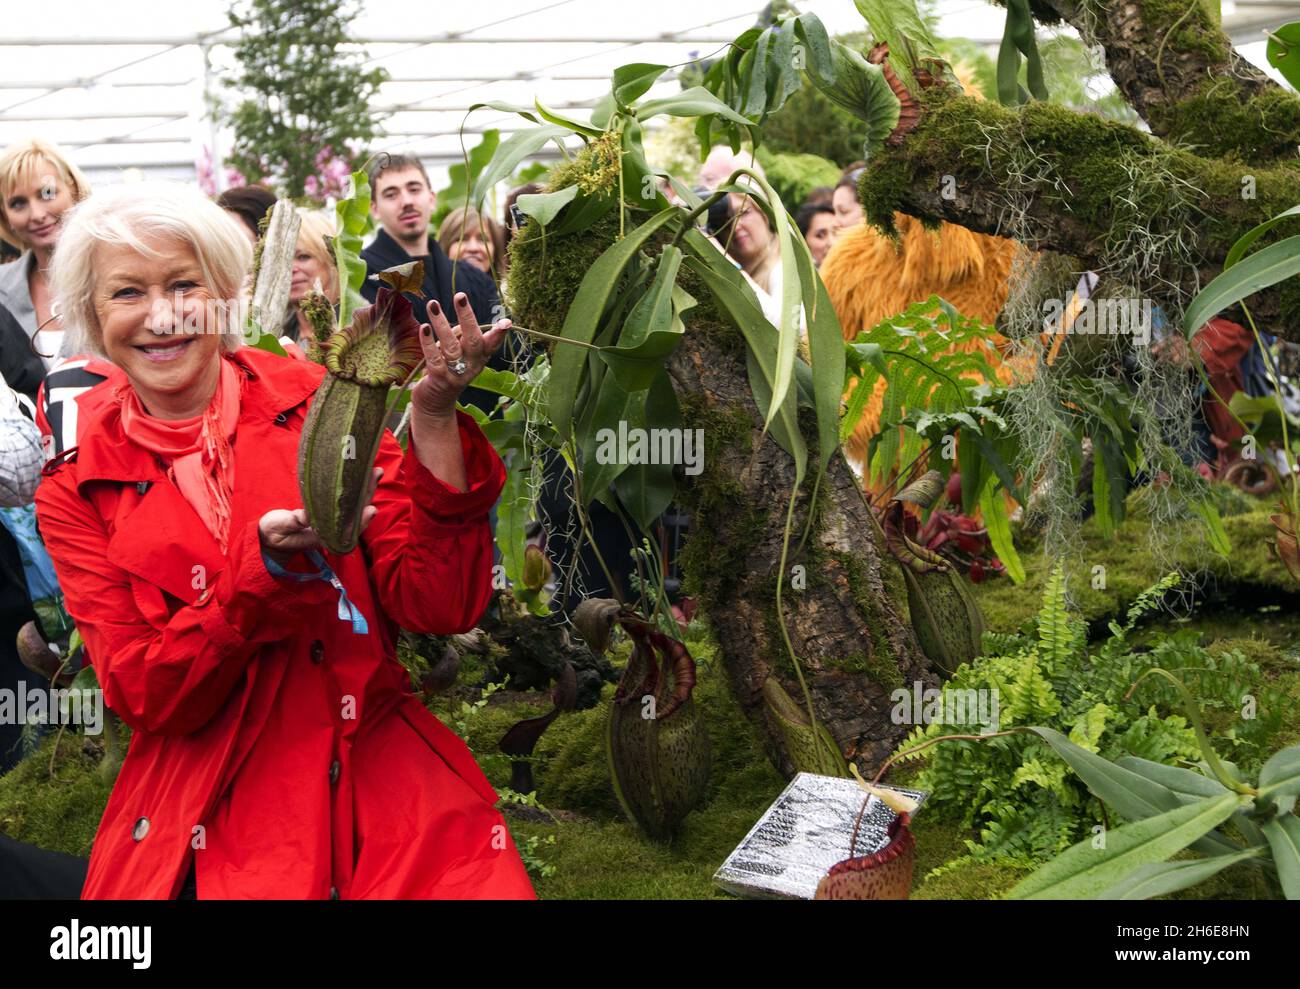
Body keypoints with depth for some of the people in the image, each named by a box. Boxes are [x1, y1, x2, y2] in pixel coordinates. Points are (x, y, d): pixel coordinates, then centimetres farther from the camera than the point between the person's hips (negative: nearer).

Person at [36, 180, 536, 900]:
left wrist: (433, 414, -12)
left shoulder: (317, 406, 5)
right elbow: (143, 696, -3)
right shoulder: (78, 491, 6)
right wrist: (268, 567, -17)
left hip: (378, 773, 1)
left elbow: (441, 607, -2)